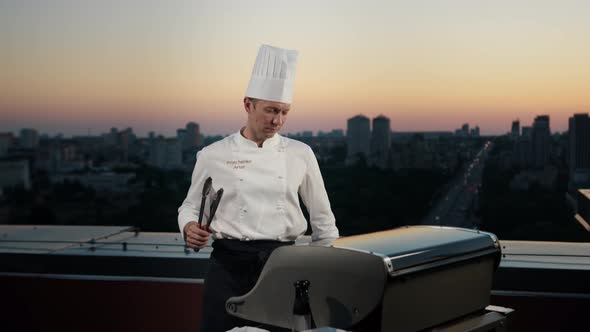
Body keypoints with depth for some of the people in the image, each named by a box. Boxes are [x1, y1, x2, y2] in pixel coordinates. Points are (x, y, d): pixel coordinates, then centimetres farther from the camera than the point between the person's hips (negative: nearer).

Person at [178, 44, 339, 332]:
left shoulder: (300, 154, 4)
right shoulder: (214, 156, 0)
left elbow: (321, 217, 11)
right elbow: (191, 206, 10)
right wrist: (189, 228, -11)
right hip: (229, 262, -1)